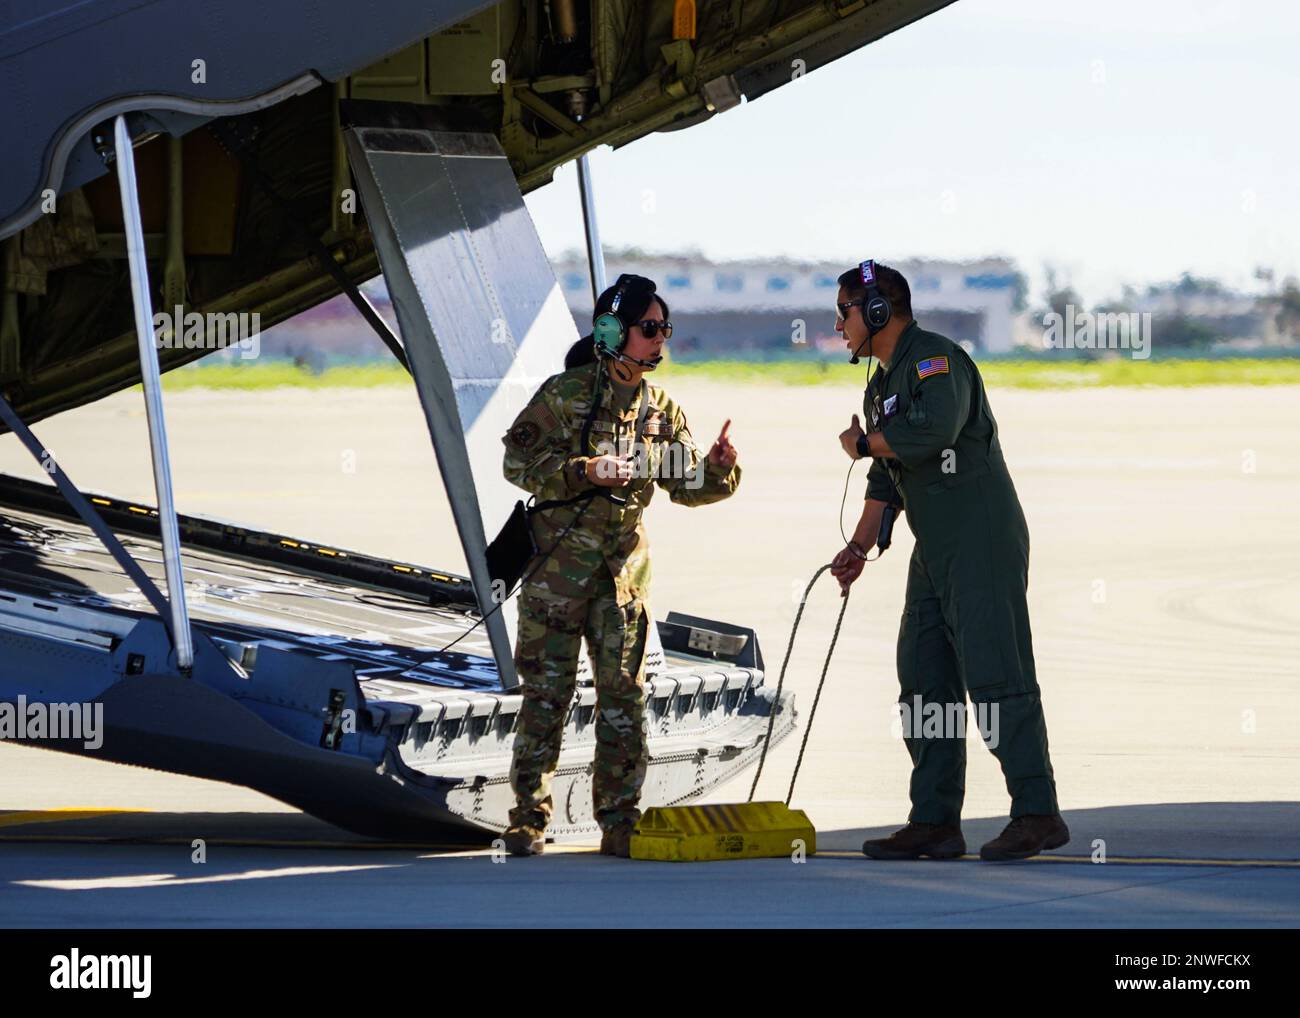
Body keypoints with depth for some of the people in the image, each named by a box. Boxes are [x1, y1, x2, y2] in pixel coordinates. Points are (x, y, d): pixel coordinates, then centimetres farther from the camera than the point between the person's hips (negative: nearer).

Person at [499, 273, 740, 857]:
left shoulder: (659, 409, 10)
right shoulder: (565, 394, -5)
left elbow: (684, 485, 14)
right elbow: (519, 461, -8)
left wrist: (718, 469, -7)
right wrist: (585, 473, -20)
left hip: (624, 568, 5)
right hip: (561, 562, -4)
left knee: (624, 694, 2)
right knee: (547, 693, -2)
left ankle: (620, 821, 7)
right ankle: (528, 820, 4)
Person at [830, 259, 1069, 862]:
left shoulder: (936, 360, -11)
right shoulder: (882, 385, 20)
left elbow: (936, 431, -30)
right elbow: (885, 482, 23)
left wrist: (864, 444, -13)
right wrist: (859, 547, 10)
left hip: (982, 540, -10)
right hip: (934, 552, 10)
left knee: (995, 676, -12)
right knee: (925, 682, 6)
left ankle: (1038, 813, -12)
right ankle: (935, 823, 8)